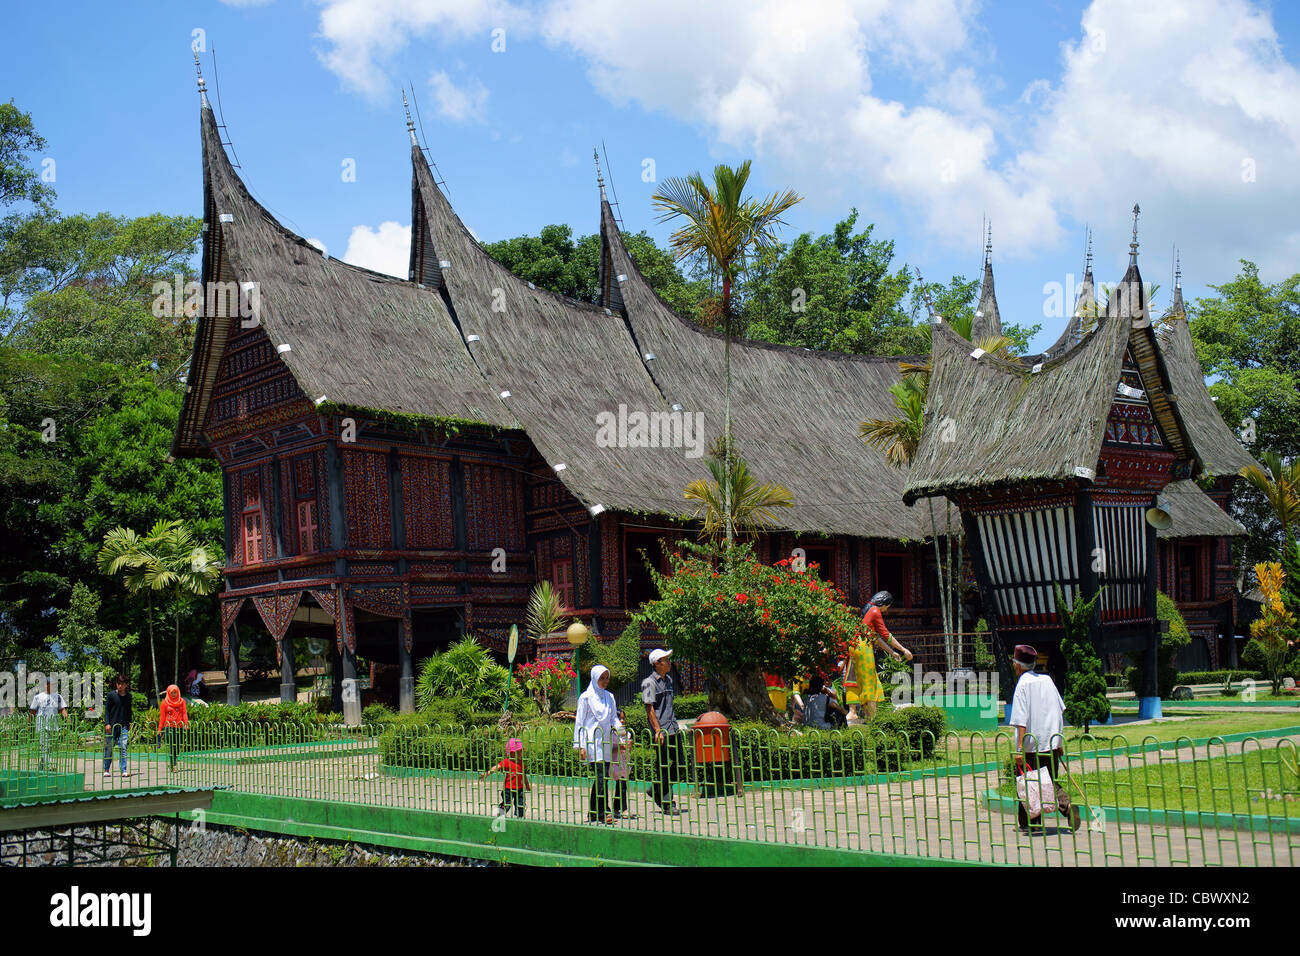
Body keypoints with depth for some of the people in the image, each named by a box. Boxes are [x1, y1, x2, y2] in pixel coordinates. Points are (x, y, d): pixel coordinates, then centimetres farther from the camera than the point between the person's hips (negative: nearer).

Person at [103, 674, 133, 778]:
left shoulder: (128, 696, 10)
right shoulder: (111, 694, 0)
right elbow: (106, 709, 0)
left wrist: (129, 723, 13)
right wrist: (107, 723, -8)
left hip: (124, 726, 2)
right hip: (112, 725, -2)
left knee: (123, 748, -5)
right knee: (109, 748, 3)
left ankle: (124, 770, -5)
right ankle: (106, 770, 14)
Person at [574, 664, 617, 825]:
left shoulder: (609, 697, 15)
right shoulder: (586, 697, -2)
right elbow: (579, 722, -2)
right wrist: (580, 746, -7)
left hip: (605, 742, 6)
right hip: (592, 742, -6)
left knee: (600, 777, 7)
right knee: (602, 775, -17)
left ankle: (593, 814, 14)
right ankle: (603, 812, -16)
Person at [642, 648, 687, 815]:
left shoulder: (668, 679, 16)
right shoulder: (649, 683, -9)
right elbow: (649, 708, -14)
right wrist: (658, 730, -19)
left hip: (673, 729, 8)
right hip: (661, 732, -8)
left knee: (679, 763, 9)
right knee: (663, 766, -3)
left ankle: (657, 791, 25)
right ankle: (667, 804, 4)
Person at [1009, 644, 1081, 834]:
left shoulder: (1022, 685, -10)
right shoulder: (1047, 680, 9)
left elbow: (1022, 721, -15)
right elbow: (1060, 710, 13)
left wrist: (1020, 748, -16)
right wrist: (1059, 741, 19)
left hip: (1031, 745, -5)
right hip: (1051, 743, 5)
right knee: (1050, 781, 13)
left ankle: (1027, 824, 9)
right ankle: (1067, 805, -12)